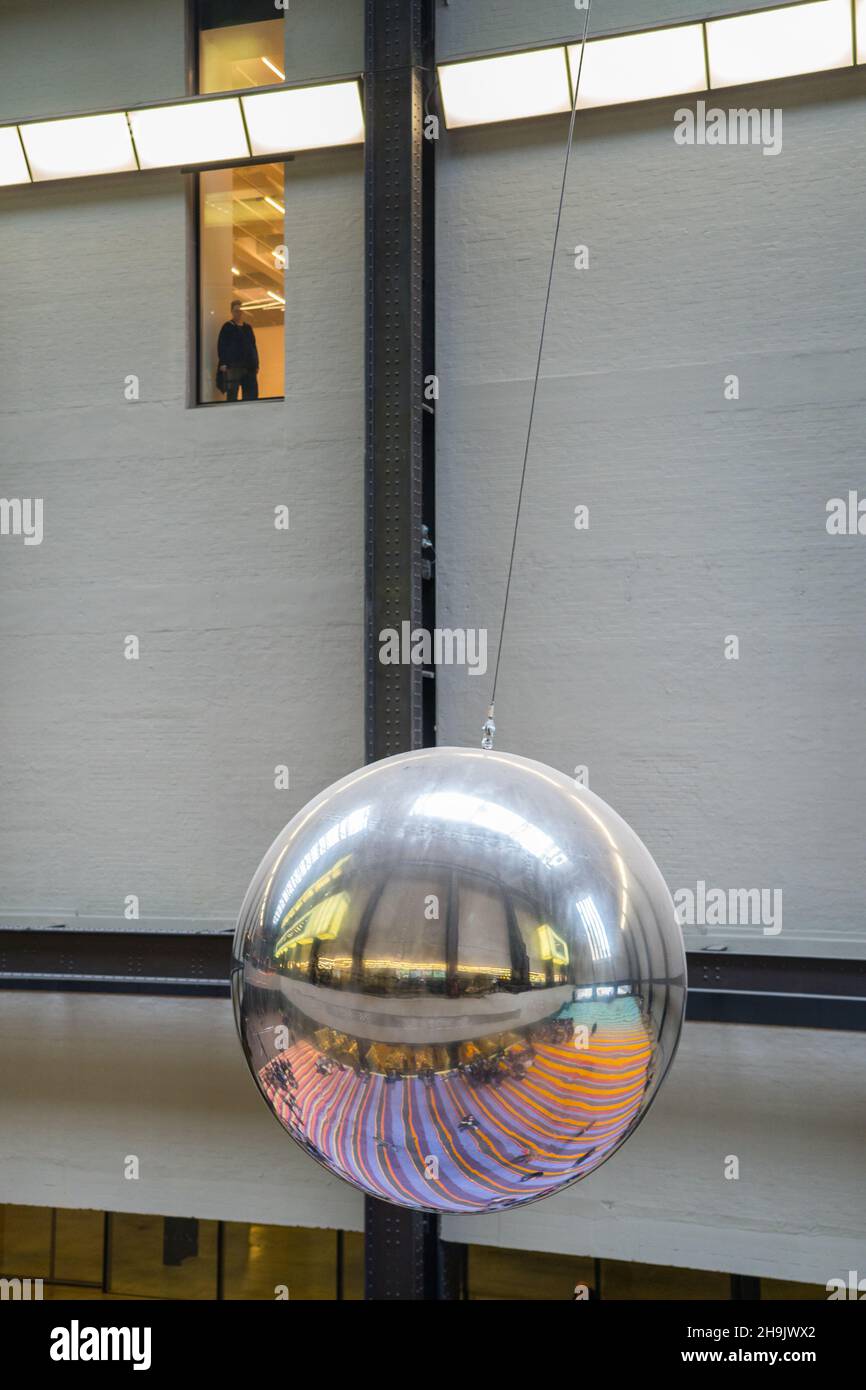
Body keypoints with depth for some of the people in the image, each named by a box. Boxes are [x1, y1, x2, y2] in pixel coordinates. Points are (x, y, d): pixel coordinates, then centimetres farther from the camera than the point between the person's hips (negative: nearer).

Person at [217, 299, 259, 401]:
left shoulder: (248, 327, 20)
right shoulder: (227, 327, 4)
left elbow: (253, 346, 24)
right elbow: (221, 346, -2)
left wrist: (256, 364, 15)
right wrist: (223, 363, -13)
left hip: (249, 366, 6)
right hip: (233, 365, -6)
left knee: (252, 394, 0)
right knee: (232, 394, -9)